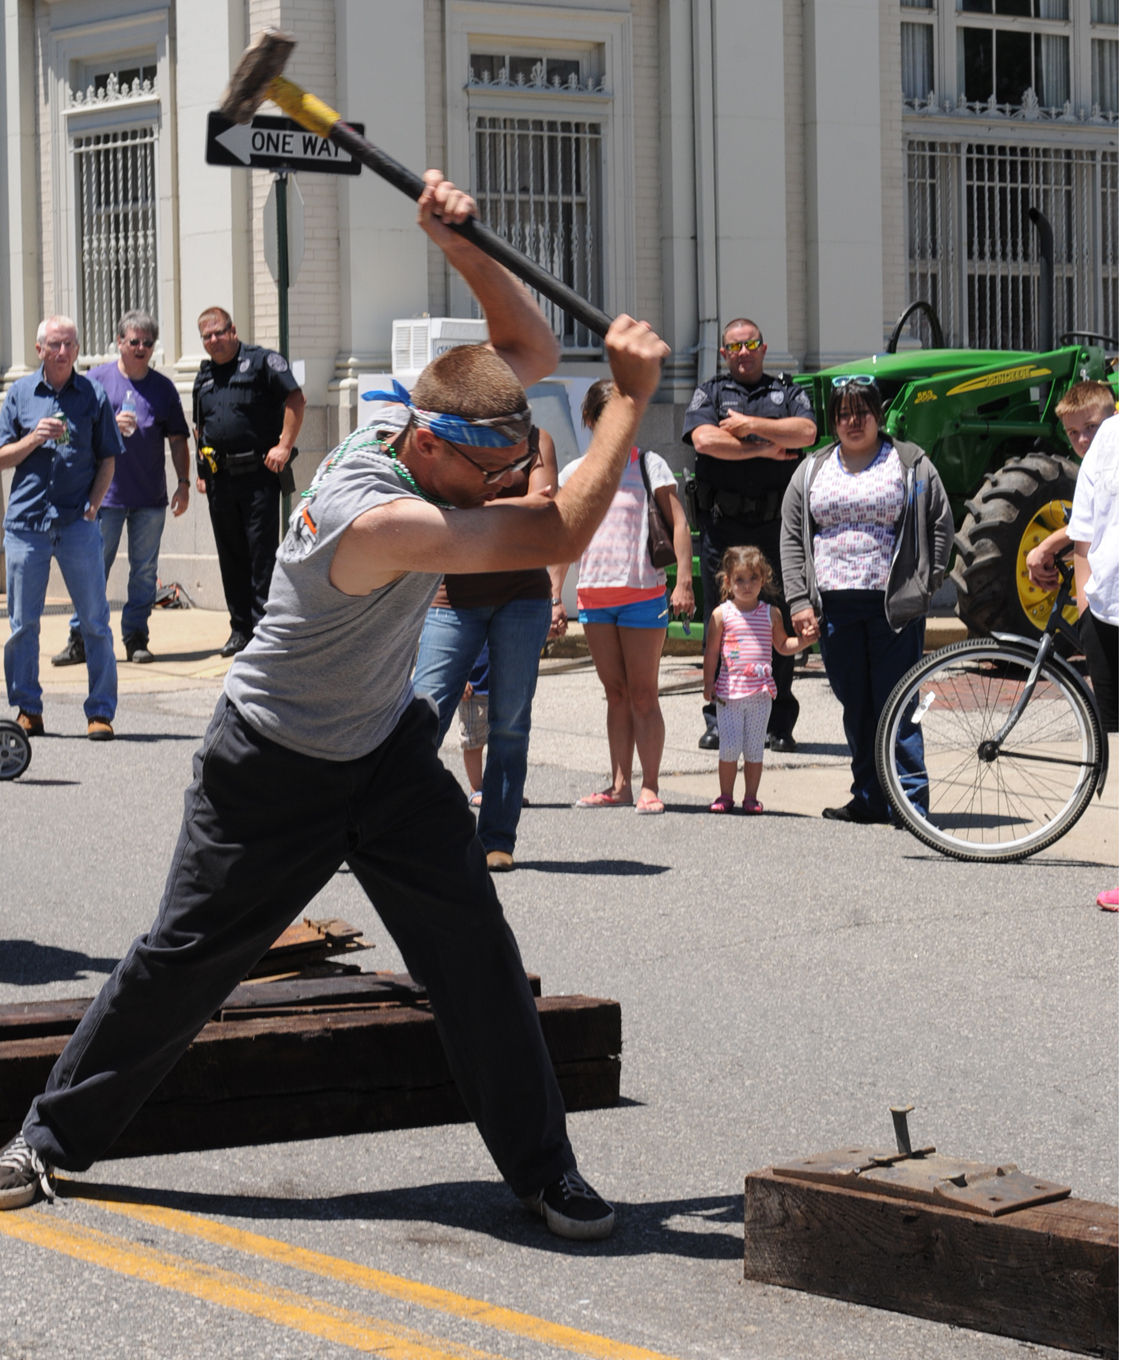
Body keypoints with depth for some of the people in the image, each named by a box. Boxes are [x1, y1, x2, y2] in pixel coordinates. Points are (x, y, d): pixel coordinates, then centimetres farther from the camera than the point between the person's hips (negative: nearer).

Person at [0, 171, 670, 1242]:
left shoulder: (431, 434, -11)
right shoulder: (373, 517, -36)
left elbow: (530, 350, 1)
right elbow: (560, 533, -36)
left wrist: (460, 247, -17)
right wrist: (631, 398, -30)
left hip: (387, 749, 7)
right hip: (273, 766, -7)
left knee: (474, 950, -3)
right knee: (187, 954, 5)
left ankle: (541, 1166, 6)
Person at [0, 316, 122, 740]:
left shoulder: (93, 395, 5)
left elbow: (107, 458, 9)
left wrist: (93, 505, -4)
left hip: (78, 523, -1)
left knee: (95, 621, -2)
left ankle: (100, 712, 5)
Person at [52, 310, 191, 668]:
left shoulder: (163, 387, 10)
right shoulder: (97, 379, 4)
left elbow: (177, 440, 13)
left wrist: (183, 482, 5)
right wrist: (113, 425, -15)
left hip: (151, 497, 2)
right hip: (106, 492, -2)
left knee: (144, 571, 4)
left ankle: (136, 638, 12)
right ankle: (80, 640, 3)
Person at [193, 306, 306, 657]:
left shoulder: (262, 362, -2)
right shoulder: (204, 376, 17)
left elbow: (295, 399, -9)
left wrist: (284, 446, -16)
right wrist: (202, 471, 17)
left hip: (258, 474, -6)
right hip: (220, 479, 6)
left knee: (262, 551, -7)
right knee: (230, 555, 8)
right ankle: (240, 628, 14)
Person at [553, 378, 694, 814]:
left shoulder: (650, 466, 0)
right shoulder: (574, 474, 10)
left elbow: (679, 525, -3)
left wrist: (683, 582, -12)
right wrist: (555, 596, 8)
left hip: (642, 594, -4)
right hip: (594, 595, 4)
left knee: (643, 695, -2)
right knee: (616, 693, 8)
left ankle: (649, 786, 1)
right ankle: (619, 786, 11)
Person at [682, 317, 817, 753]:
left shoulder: (788, 393, 15)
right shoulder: (708, 394, 12)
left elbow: (806, 432, -6)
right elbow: (704, 440, -8)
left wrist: (750, 425, -8)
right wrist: (764, 448, -7)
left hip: (775, 524, 0)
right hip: (721, 523, 0)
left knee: (778, 623, 1)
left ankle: (780, 723, 6)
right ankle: (718, 719, 6)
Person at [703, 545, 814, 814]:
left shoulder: (771, 614, 8)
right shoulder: (722, 614, 0)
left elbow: (782, 646, 18)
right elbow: (711, 652, 3)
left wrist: (804, 640, 1)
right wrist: (709, 685, 0)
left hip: (760, 692, 2)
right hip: (729, 690, -2)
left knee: (754, 749, 5)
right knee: (729, 748, -5)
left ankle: (751, 796, 15)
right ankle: (725, 796, 9)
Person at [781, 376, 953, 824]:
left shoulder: (911, 464, 4)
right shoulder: (812, 472, 13)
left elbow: (941, 525, 6)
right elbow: (792, 539, 11)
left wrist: (927, 584, -1)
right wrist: (799, 601, 1)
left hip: (894, 603, -4)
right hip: (834, 604, 4)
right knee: (856, 706, 8)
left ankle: (911, 799, -4)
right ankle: (869, 798, 15)